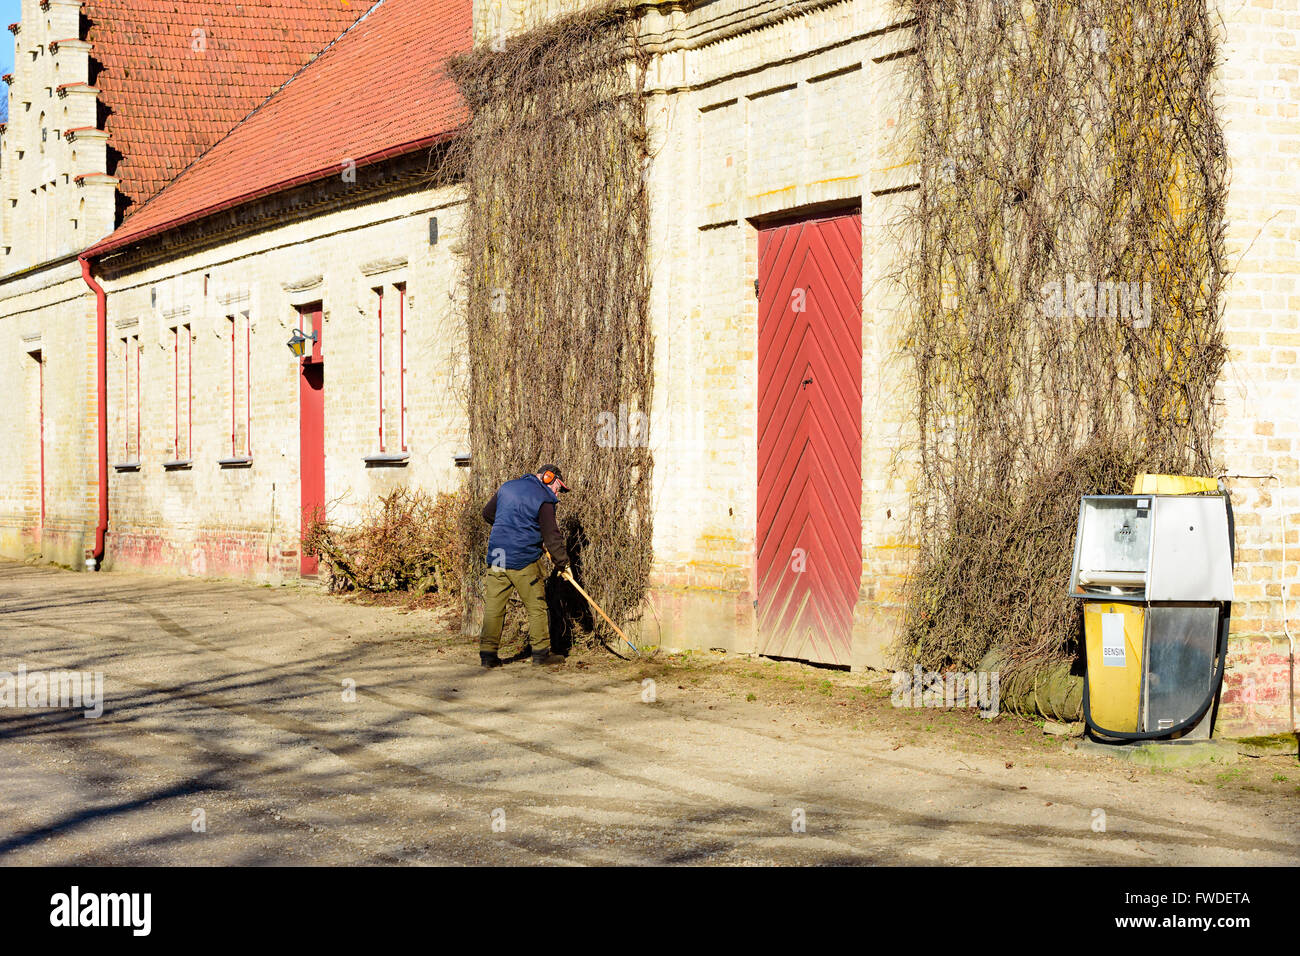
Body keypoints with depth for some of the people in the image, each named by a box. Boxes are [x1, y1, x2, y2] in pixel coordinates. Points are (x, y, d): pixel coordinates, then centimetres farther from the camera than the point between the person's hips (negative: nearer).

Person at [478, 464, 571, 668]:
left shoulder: (506, 488, 14)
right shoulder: (544, 500, -6)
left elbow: (487, 513, 24)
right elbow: (551, 536, -8)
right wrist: (562, 561, 0)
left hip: (496, 557, 6)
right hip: (524, 559, -6)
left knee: (493, 605, 7)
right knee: (536, 606, 5)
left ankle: (488, 653, 5)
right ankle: (540, 652, 8)